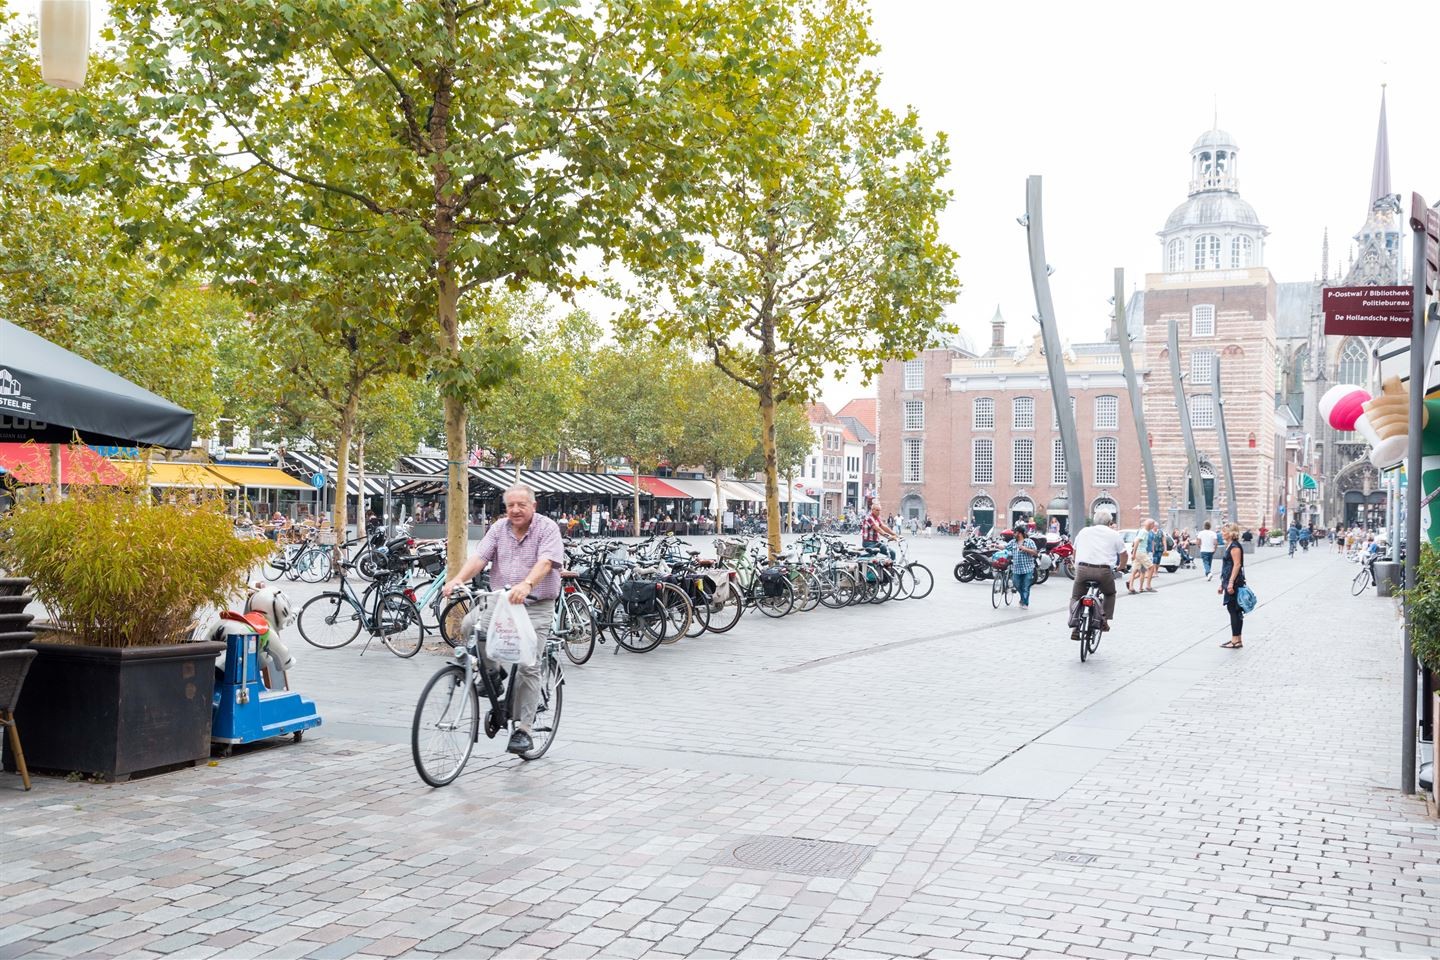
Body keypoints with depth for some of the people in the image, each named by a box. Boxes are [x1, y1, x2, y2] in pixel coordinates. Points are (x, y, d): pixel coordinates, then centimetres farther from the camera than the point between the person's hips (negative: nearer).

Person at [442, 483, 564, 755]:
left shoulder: (547, 528, -7)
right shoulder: (499, 529, 7)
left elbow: (545, 562, -24)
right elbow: (479, 558, -4)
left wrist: (526, 584, -42)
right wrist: (457, 580, -23)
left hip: (535, 605, -4)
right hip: (500, 600, 5)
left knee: (528, 666, -10)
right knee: (471, 625, -21)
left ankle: (522, 730, -1)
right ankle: (492, 672, 8)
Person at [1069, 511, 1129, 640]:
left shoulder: (1083, 532, 20)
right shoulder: (1114, 534, 12)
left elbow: (1075, 552, 26)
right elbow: (1123, 554, 16)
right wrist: (1121, 567, 35)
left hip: (1083, 569, 1)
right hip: (1104, 571, -1)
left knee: (1075, 598, 14)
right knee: (1110, 594, 28)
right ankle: (1104, 621, 14)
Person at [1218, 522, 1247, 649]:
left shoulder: (1234, 546, -13)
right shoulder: (1229, 546, 17)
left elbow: (1237, 565, -20)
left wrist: (1231, 583, -25)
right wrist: (1222, 584, 23)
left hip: (1234, 582, -10)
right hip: (1229, 582, 10)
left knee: (1234, 610, -7)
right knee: (1235, 611, 12)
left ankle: (1236, 640, -4)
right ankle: (1236, 639, 17)